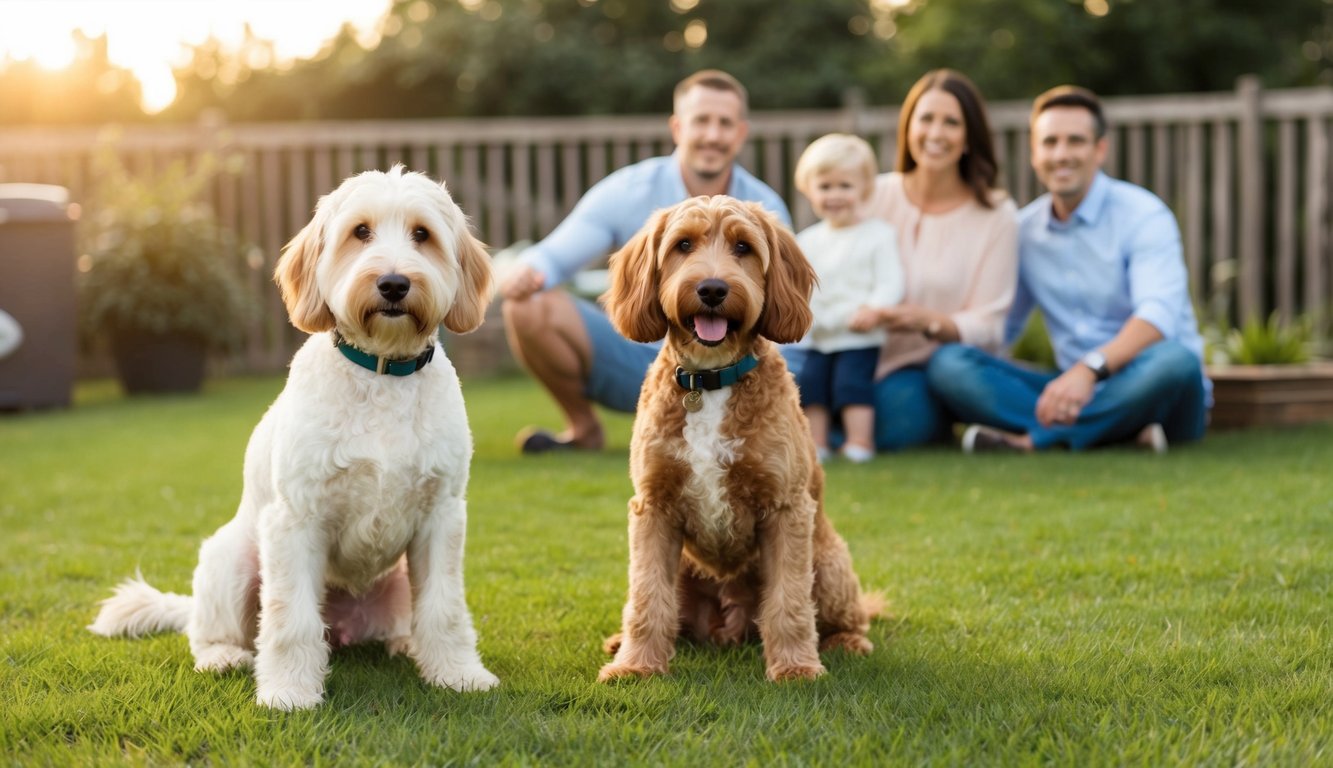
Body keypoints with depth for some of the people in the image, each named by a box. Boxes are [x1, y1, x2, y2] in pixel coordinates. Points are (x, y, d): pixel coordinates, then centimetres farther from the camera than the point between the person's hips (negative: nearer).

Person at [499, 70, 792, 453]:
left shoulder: (766, 210, -5)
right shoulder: (627, 192, -8)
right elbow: (552, 258, -11)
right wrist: (525, 272, -36)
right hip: (629, 361, 0)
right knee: (528, 308, -24)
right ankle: (583, 427, 1)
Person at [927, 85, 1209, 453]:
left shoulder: (1142, 215, -7)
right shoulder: (1023, 230, 10)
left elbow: (1159, 315, -23)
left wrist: (1090, 368, -41)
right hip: (1073, 390, 4)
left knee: (1174, 360, -39)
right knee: (946, 362, -18)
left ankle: (1029, 438, -30)